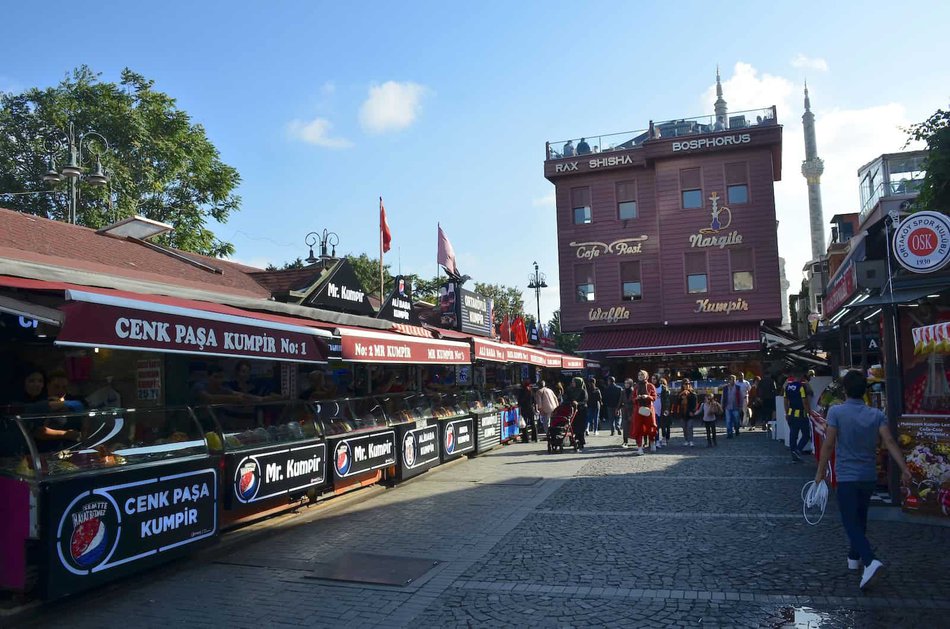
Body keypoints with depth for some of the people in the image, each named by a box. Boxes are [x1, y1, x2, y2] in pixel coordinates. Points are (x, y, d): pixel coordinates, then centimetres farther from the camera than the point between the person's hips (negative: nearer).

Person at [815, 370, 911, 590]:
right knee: (860, 518, 22)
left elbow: (828, 444, -13)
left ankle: (870, 561, -22)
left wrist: (821, 471, -5)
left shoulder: (836, 412, -11)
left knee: (851, 522, -2)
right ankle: (854, 556, 37)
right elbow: (890, 442, -11)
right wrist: (904, 469, -12)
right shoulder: (877, 415, 1)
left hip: (847, 476, -5)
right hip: (869, 476, 5)